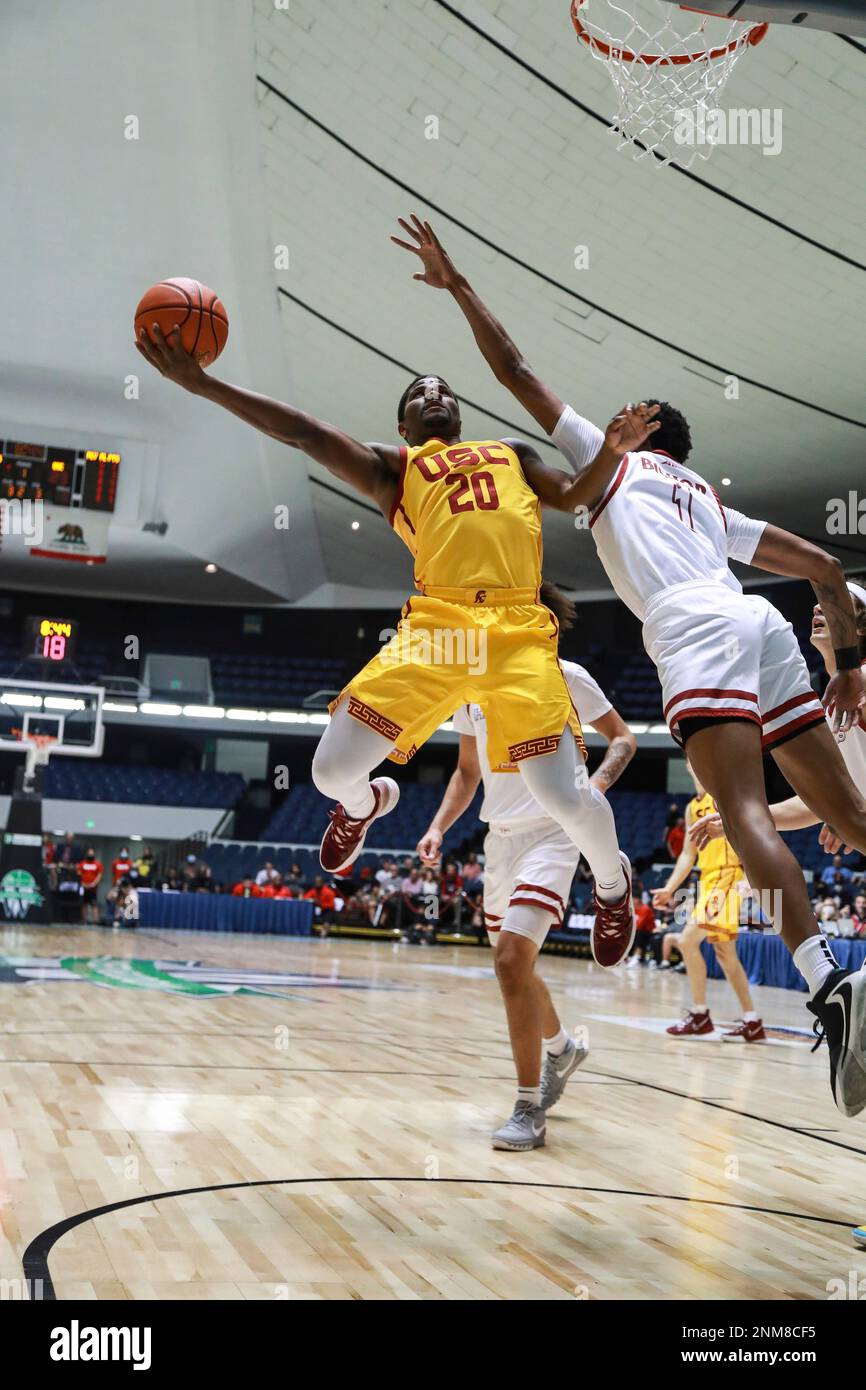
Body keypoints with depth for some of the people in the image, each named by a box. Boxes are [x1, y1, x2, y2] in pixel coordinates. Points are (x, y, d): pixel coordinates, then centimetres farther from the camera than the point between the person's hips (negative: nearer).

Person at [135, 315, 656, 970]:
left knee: (567, 797, -13)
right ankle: (367, 802, 34)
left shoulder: (513, 453, 32)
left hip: (519, 629, 0)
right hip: (434, 623, 0)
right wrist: (201, 383, 2)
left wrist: (612, 451, 7)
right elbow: (306, 432, 12)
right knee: (333, 770, -7)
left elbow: (577, 496, 29)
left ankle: (613, 882, 22)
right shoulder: (393, 466, 22)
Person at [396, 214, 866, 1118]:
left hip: (696, 632, -6)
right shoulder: (713, 507, 37)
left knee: (744, 812, -19)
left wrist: (457, 286, 31)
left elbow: (516, 373, 23)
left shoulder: (610, 458, 24)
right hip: (763, 628, 6)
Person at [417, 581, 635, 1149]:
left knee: (512, 958, -21)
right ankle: (561, 1047, 48)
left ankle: (529, 1109, -11)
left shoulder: (565, 676, -6)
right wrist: (439, 826, 5)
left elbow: (623, 738, 2)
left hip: (550, 833, -6)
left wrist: (596, 784, -17)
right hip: (500, 837, 7)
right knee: (515, 964, 18)